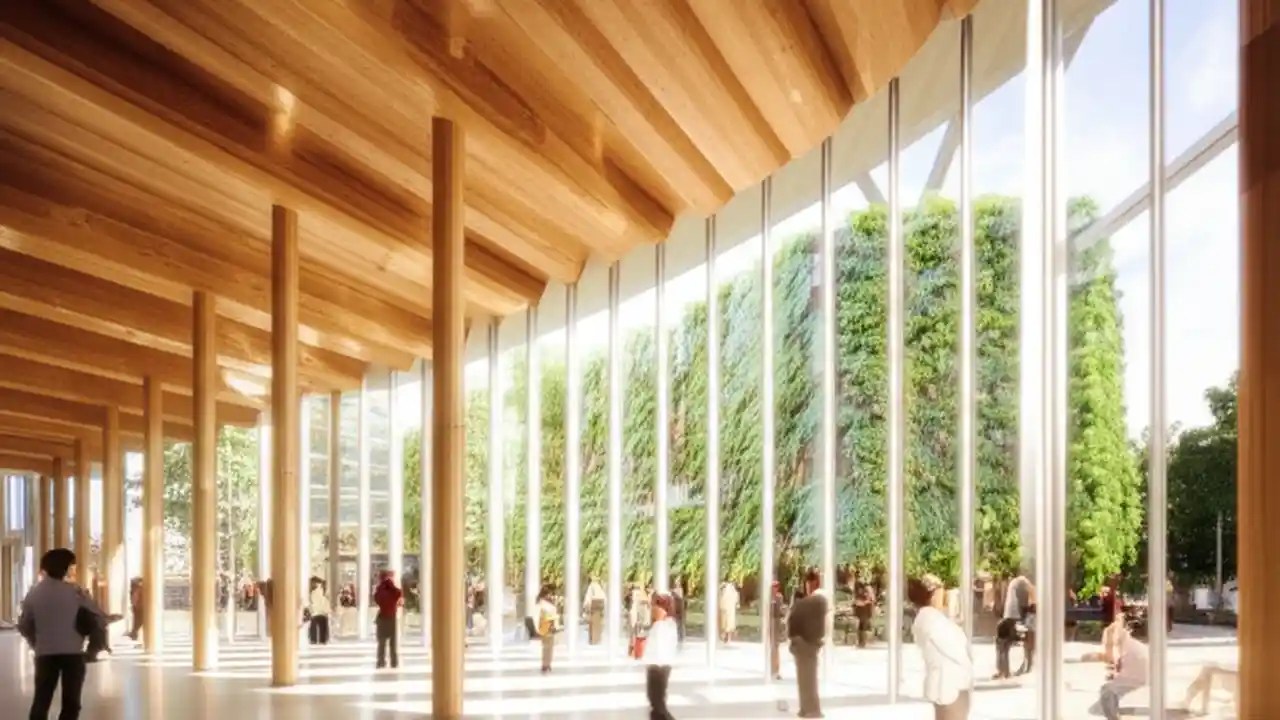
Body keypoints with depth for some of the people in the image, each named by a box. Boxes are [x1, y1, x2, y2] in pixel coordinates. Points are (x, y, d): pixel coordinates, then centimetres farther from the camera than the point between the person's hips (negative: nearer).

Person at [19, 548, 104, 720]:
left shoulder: (33, 593, 4)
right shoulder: (75, 592, -5)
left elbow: (24, 627, 11)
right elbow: (100, 619, -7)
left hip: (45, 654, 3)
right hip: (72, 653, -2)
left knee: (41, 701, 9)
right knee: (70, 703, 6)